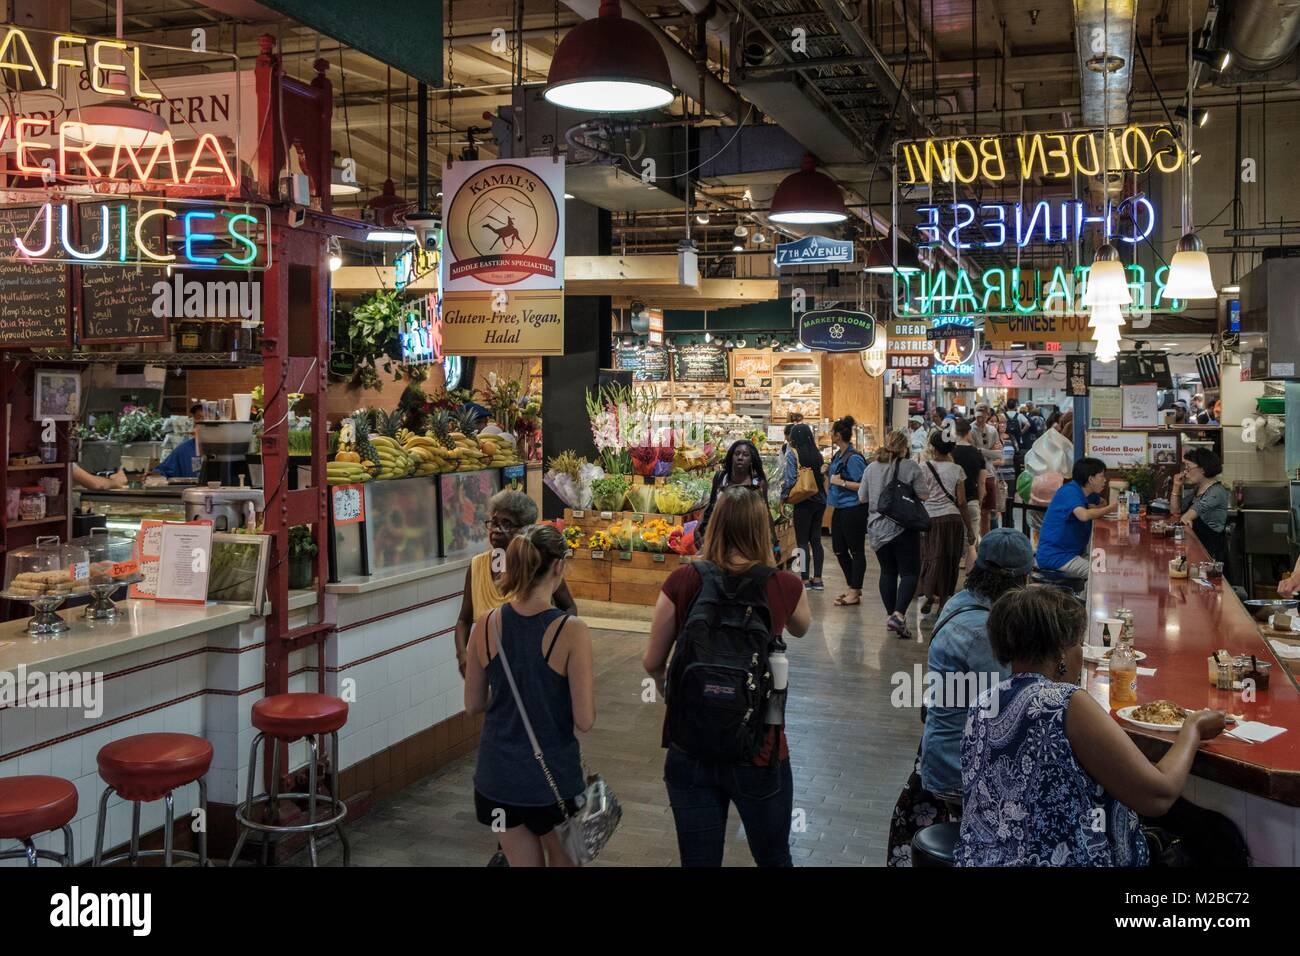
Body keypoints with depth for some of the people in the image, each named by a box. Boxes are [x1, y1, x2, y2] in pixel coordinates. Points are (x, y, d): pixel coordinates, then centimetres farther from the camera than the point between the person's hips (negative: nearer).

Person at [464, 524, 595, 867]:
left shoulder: (486, 625, -6)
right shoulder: (571, 631, -18)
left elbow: (473, 704, 3)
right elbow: (584, 720, -16)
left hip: (497, 777, 3)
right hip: (553, 777, -3)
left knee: (523, 861, 19)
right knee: (563, 859, 21)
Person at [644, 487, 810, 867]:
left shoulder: (683, 581, -9)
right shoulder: (784, 586, -8)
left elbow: (653, 663, 1)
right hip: (758, 749, -1)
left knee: (697, 860, 17)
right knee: (773, 859, 22)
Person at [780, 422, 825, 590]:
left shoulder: (792, 453, -8)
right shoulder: (817, 454, 8)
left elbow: (790, 479, -13)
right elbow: (823, 477, 10)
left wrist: (783, 498, -2)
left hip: (803, 502, -6)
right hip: (820, 501, 6)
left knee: (802, 541, 1)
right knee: (816, 540, 11)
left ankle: (805, 580, 2)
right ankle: (817, 579, 13)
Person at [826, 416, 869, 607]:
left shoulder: (854, 458, -18)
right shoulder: (838, 455, 10)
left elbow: (864, 485, -22)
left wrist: (842, 482, -20)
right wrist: (828, 473, 6)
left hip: (853, 510, -10)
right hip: (839, 508, 10)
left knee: (856, 551, 1)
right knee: (839, 550, 15)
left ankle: (855, 592, 7)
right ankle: (853, 587, 27)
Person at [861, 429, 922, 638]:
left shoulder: (872, 468, 4)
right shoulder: (911, 467, -7)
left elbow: (863, 497, 10)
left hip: (878, 528, 4)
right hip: (904, 527, -4)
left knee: (887, 572, 15)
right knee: (910, 572, 0)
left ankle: (891, 615, 18)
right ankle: (899, 614, -16)